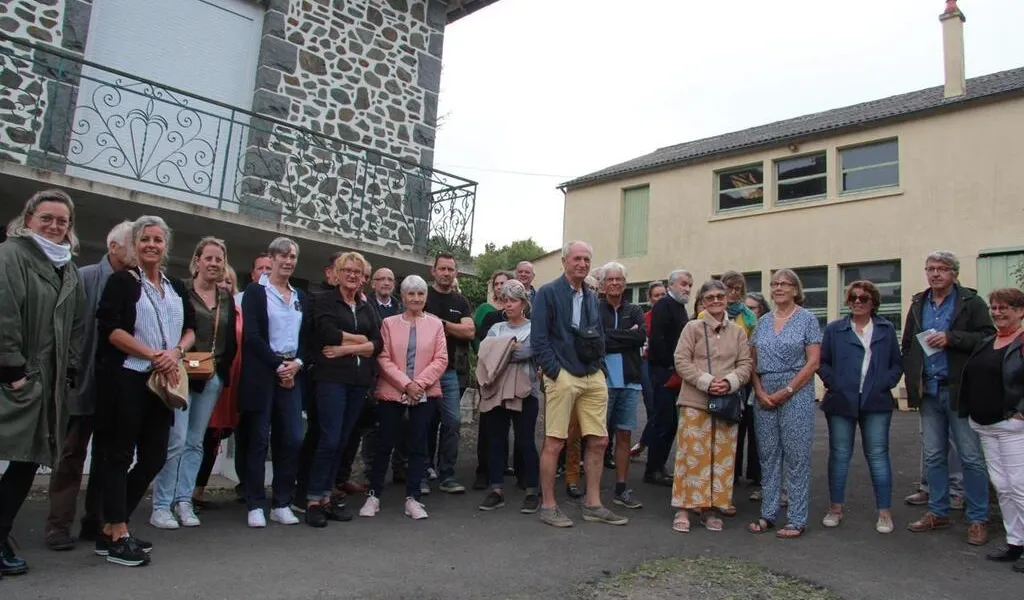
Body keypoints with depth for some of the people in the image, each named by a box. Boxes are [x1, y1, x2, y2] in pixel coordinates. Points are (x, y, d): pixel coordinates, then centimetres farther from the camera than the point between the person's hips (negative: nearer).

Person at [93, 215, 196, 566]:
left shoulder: (177, 288, 16)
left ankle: (112, 528, 20)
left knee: (154, 457, 7)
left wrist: (176, 353, -7)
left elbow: (191, 329, 14)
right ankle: (117, 536, 5)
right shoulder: (122, 282, -1)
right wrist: (154, 355, -16)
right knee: (119, 455, -1)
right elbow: (110, 328, -11)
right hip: (125, 379, -6)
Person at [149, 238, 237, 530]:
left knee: (195, 442, 9)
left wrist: (220, 366, 1)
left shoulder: (227, 299, 13)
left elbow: (232, 341, 14)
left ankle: (183, 501, 16)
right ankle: (161, 506, 2)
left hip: (213, 377, 5)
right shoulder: (180, 290, -3)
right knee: (175, 440, -8)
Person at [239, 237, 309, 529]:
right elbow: (251, 335, -9)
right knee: (258, 440, 0)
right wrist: (278, 366, -13)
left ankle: (282, 503, 12)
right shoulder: (255, 292, 0)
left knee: (292, 439, 1)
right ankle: (256, 505, 9)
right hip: (261, 373, -5)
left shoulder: (300, 297, 16)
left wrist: (297, 363, -3)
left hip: (291, 373, 5)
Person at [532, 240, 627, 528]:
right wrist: (555, 372, -14)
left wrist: (600, 363, 10)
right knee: (554, 442, -2)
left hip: (594, 377, 7)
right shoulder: (548, 292, -4)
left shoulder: (592, 296, 17)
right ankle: (548, 505, 10)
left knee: (599, 441, 7)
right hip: (562, 376, -7)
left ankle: (593, 504, 19)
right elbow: (538, 338, -10)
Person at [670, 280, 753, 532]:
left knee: (722, 457, 6)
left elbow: (746, 364, 6)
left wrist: (729, 382, -13)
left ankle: (711, 509, 17)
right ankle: (683, 509, 7)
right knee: (691, 454, -2)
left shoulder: (738, 331, 11)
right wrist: (706, 382, -16)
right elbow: (681, 361, -5)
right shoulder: (693, 327, 2)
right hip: (695, 402, -3)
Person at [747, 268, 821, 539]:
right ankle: (768, 515, 18)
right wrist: (759, 391, -3)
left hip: (796, 394, -5)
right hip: (764, 396, 5)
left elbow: (813, 361, -7)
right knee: (768, 455, 9)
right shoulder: (763, 321, 12)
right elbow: (754, 361, 11)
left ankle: (797, 520, 8)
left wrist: (786, 391, -12)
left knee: (796, 457, 0)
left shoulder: (807, 319, -1)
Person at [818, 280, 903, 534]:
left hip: (876, 403, 0)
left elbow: (897, 363, 9)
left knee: (877, 455, 2)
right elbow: (822, 361, 6)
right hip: (842, 402, 0)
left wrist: (886, 383, -6)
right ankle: (836, 508, 16)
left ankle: (884, 512, 10)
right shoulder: (834, 329, 7)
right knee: (839, 455, 6)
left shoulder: (886, 330, 9)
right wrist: (833, 382, -7)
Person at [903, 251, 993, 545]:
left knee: (972, 457, 1)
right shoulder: (918, 305, 12)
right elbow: (907, 346, 17)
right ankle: (938, 512, 22)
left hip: (960, 391, -5)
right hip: (929, 392, 5)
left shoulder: (971, 302, -3)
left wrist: (951, 338, -20)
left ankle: (978, 519, 11)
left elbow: (988, 338, -12)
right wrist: (912, 381, 9)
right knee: (934, 456, 11)